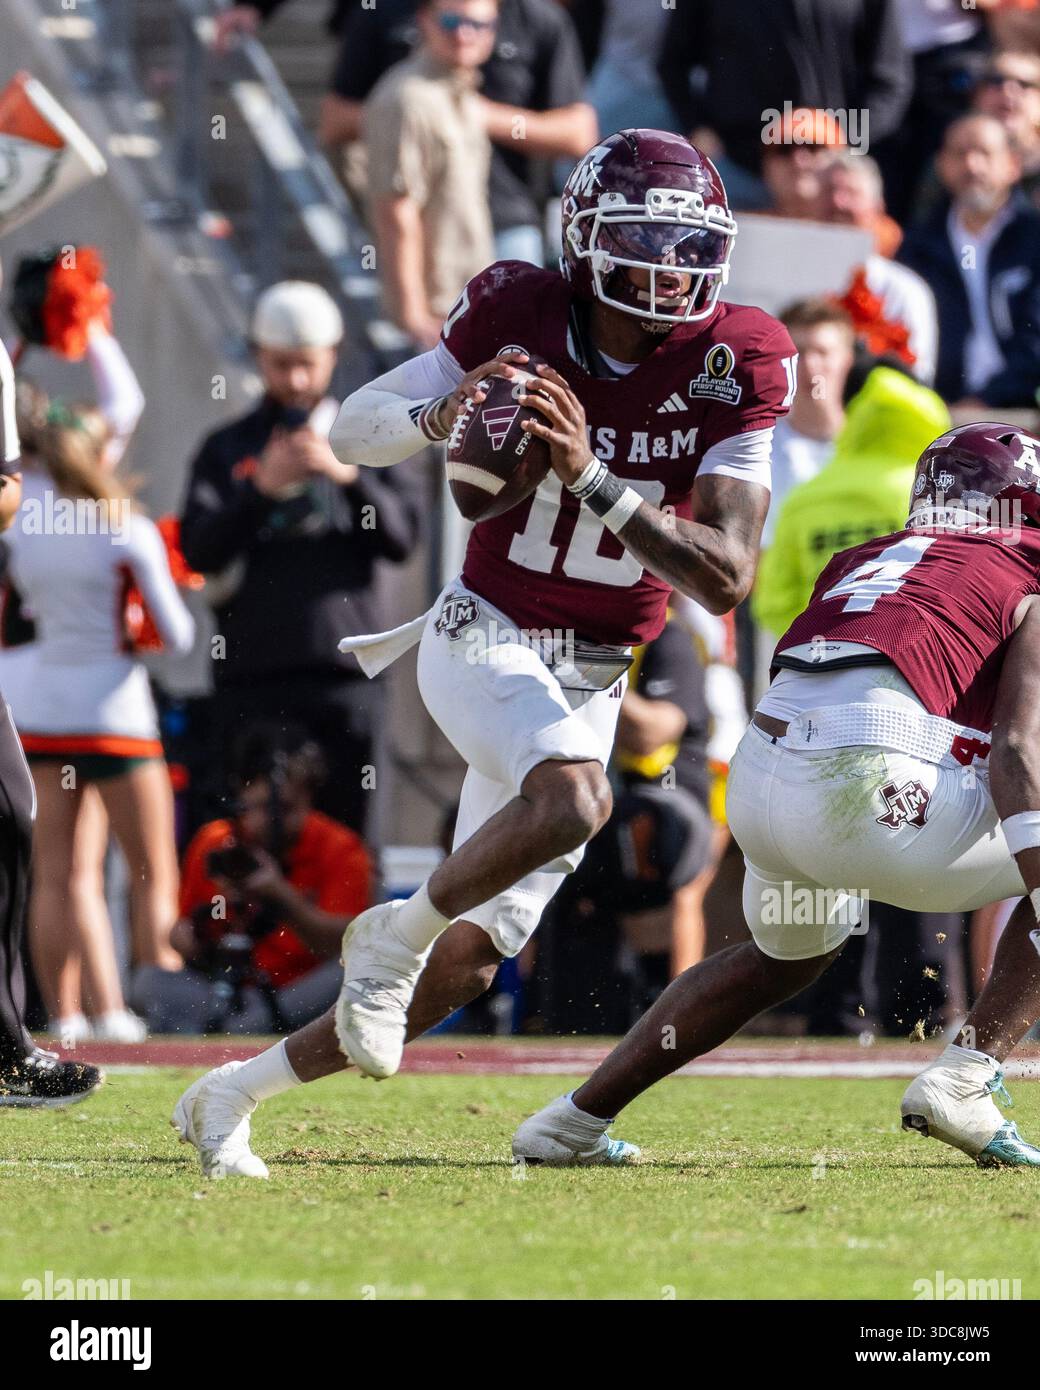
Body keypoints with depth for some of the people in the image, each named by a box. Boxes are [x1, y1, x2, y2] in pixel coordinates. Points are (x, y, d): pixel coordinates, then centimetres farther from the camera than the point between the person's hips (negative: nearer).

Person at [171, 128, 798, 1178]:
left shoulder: (734, 364, -10)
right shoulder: (521, 315, -11)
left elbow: (726, 577, -18)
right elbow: (351, 430, -2)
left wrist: (593, 481, -30)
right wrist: (441, 413, -24)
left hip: (590, 682, 3)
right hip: (483, 639, -3)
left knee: (463, 969, 1)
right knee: (572, 800, -36)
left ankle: (231, 1094, 18)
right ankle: (395, 932, -11)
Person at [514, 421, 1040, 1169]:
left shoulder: (861, 561, 28)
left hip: (759, 778, 7)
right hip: (868, 795, -7)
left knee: (788, 954, 37)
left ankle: (574, 1120, 35)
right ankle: (964, 1081, 2)